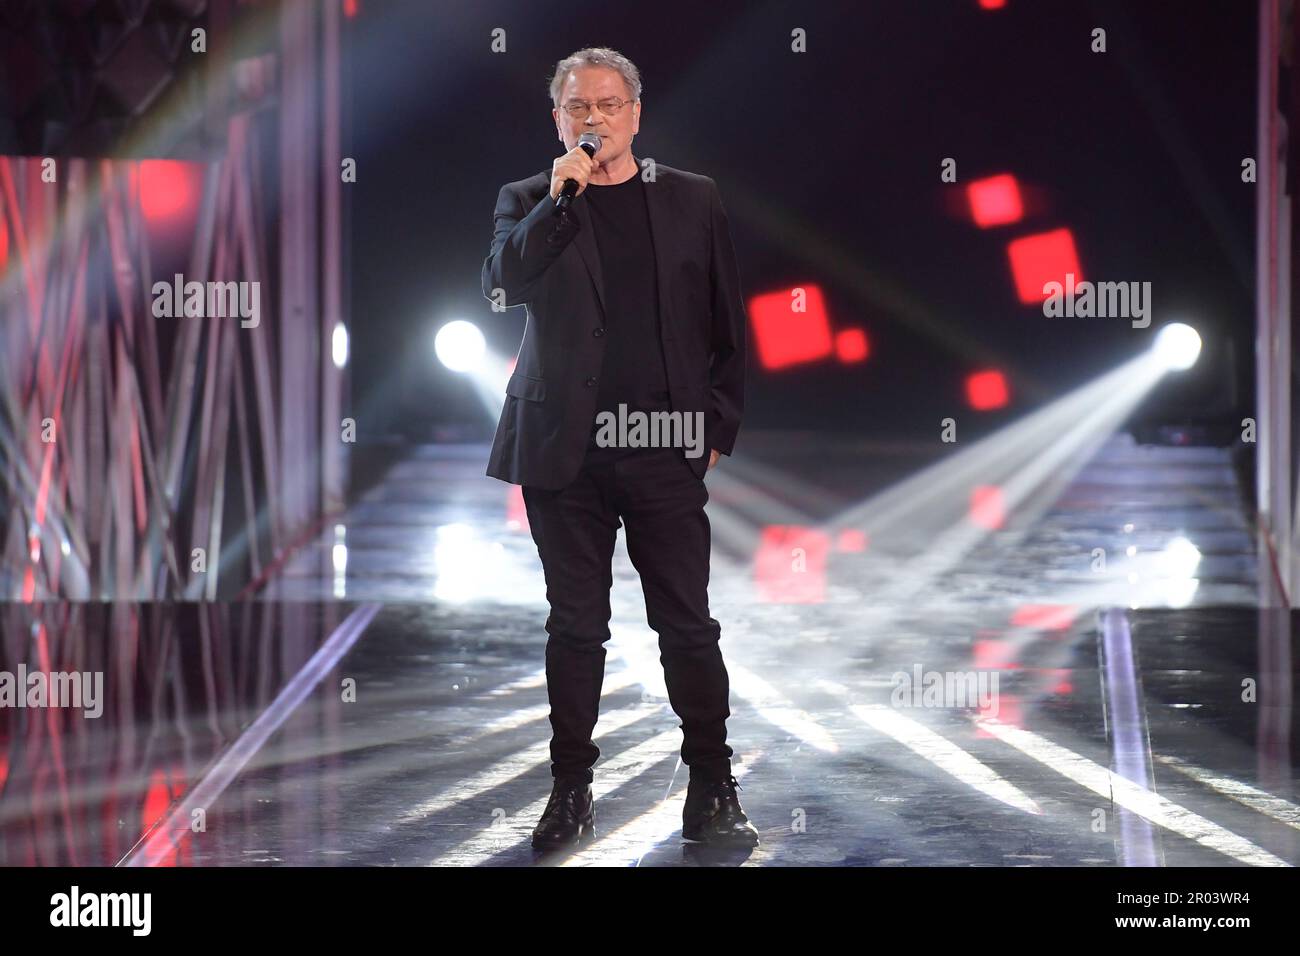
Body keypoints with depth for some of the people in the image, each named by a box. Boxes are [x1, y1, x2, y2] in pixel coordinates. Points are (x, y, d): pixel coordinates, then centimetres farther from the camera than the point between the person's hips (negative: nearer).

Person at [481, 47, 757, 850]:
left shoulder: (692, 201, 9)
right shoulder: (530, 202, 8)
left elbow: (728, 324, 10)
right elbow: (503, 285, -10)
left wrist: (719, 426, 4)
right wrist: (558, 201, -16)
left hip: (666, 450, 0)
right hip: (566, 450, 0)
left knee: (689, 624, -1)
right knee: (576, 626, 5)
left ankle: (713, 791, 7)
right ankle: (572, 790, 13)